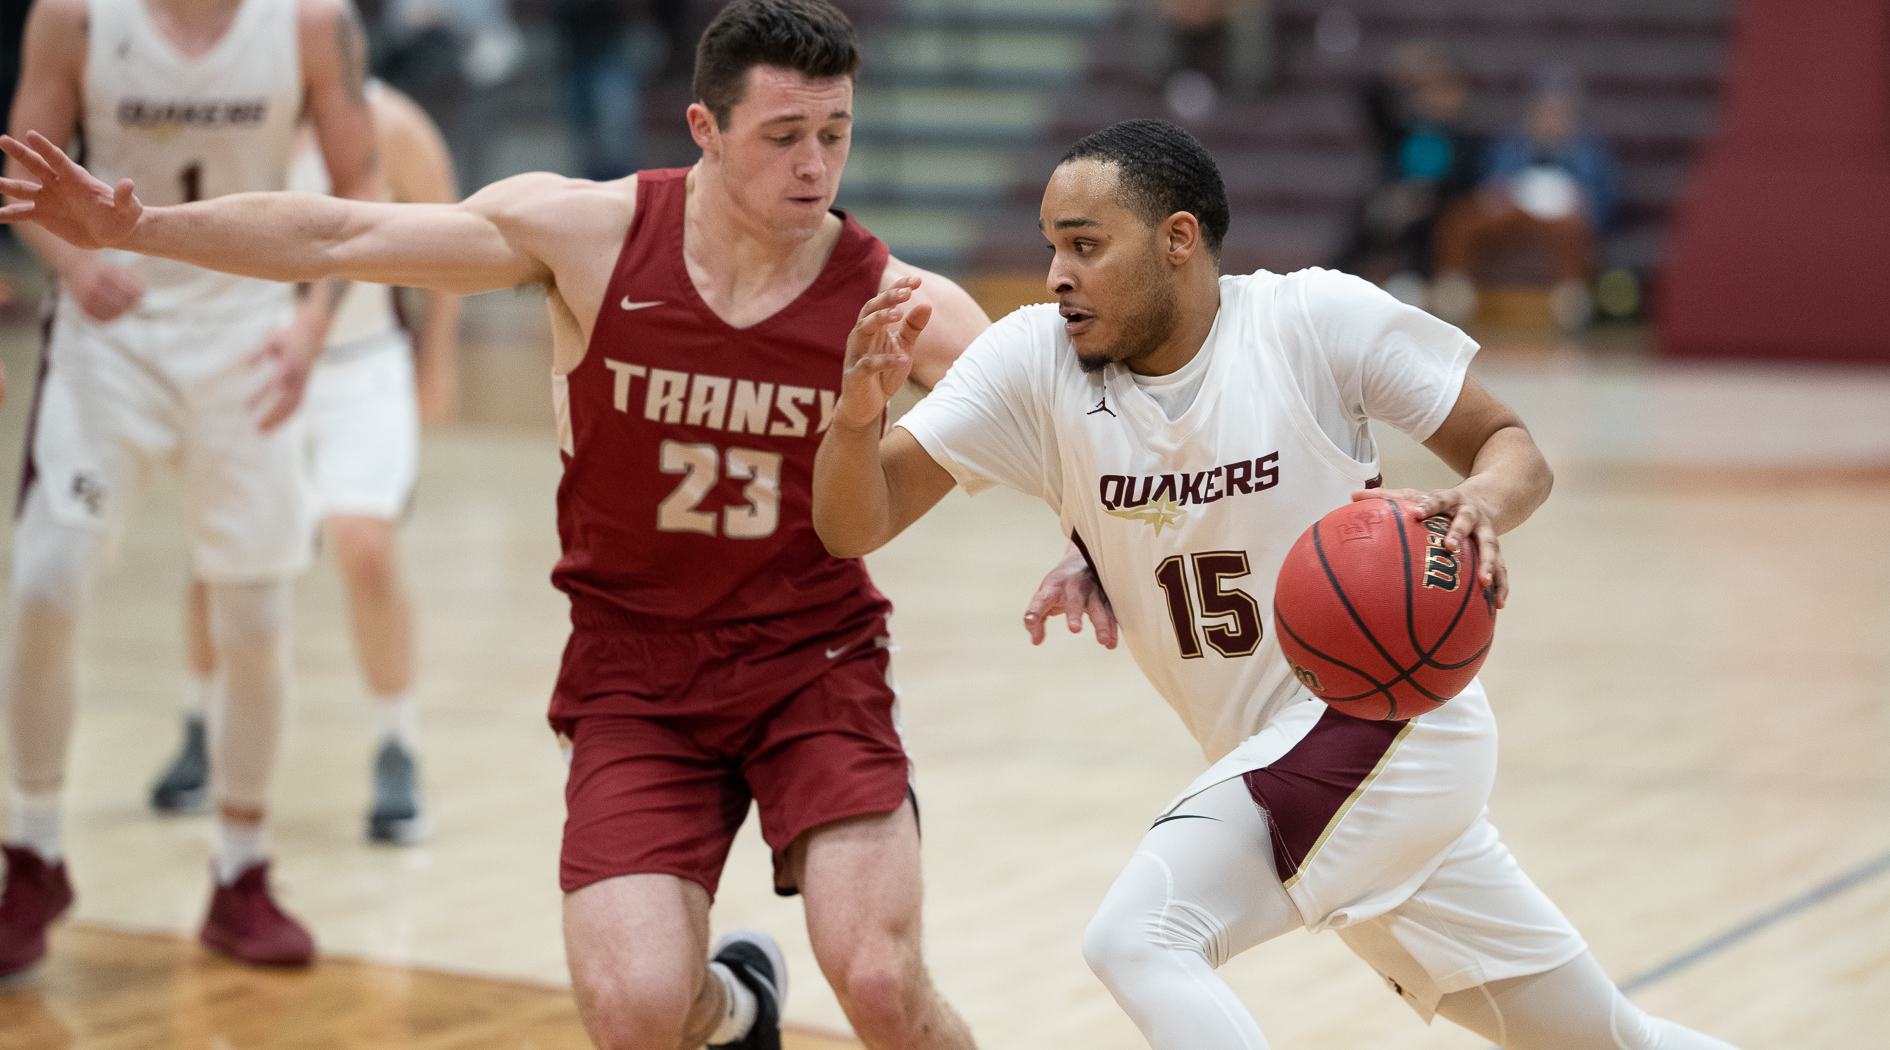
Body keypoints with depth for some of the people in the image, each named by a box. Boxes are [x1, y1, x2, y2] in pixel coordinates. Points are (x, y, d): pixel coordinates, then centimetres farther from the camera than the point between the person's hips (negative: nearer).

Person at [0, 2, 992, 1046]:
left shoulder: (894, 302, -12)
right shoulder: (588, 233, -10)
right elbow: (335, 235, -6)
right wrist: (131, 227, -11)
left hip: (814, 664, -1)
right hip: (636, 673, 1)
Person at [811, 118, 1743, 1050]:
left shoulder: (1317, 318, -15)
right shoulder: (1034, 362, -6)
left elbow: (1509, 447, -6)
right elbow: (853, 525, -10)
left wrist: (1482, 506, -29)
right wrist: (857, 412, -31)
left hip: (1388, 718, -6)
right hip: (1277, 761, 6)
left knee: (1136, 937, -24)